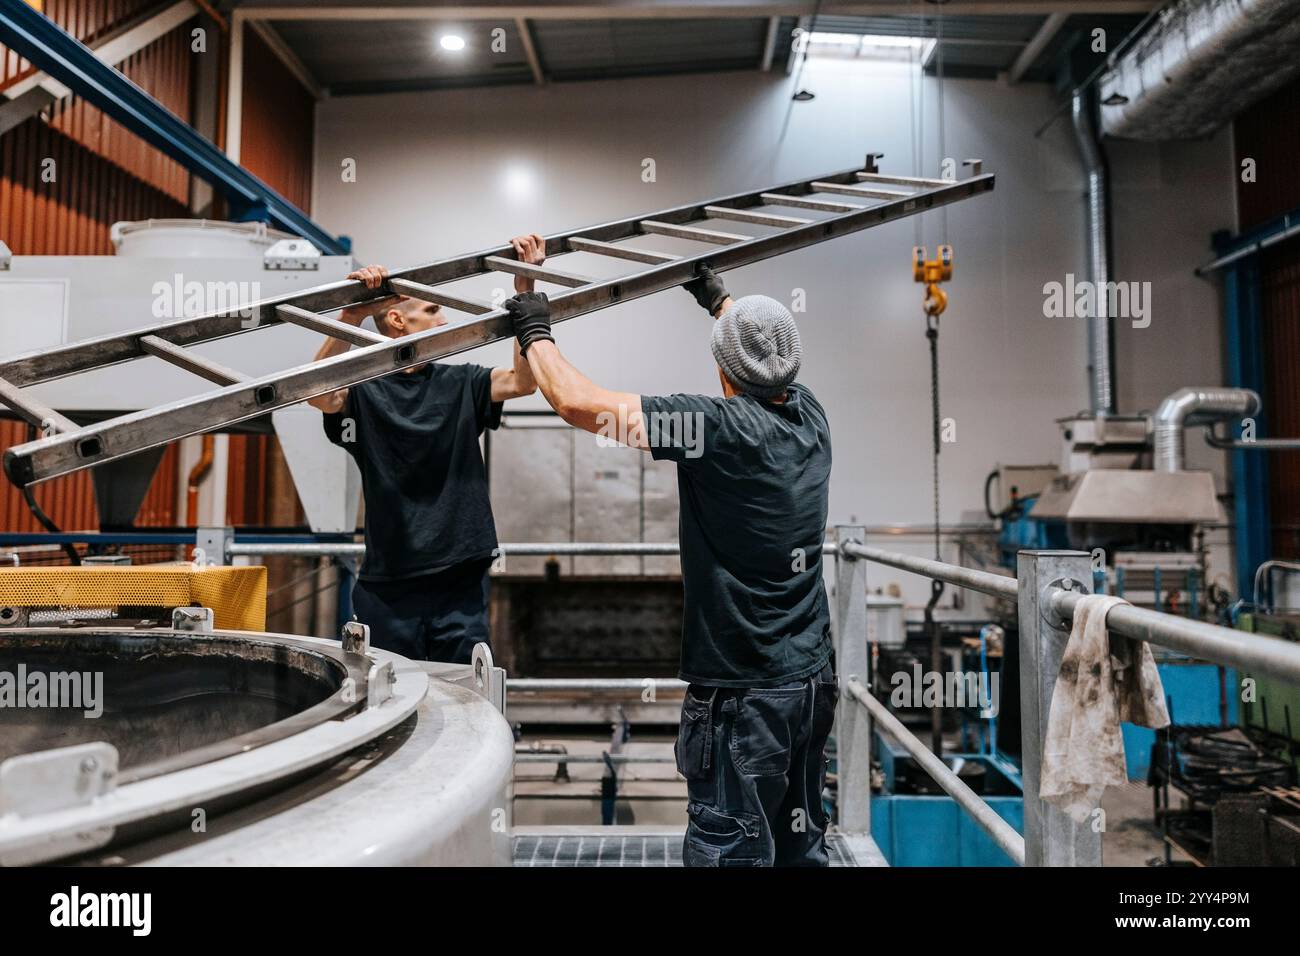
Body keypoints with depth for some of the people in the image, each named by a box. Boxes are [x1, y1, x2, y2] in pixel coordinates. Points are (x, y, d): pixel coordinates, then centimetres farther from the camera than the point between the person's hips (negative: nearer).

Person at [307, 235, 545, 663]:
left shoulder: (460, 384, 8)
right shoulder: (364, 389, -2)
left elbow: (523, 380, -7)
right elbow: (318, 392, -22)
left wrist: (525, 286, -12)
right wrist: (352, 314, -32)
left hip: (461, 584, 2)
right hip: (387, 587, -2)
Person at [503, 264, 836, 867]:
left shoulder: (719, 426, -19)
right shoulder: (809, 416, 2)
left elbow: (577, 402, -17)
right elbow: (772, 350, 26)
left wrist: (535, 334, 2)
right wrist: (717, 296, 40)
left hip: (744, 697, -8)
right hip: (813, 680, 8)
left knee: (731, 853, 4)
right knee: (802, 850, 20)